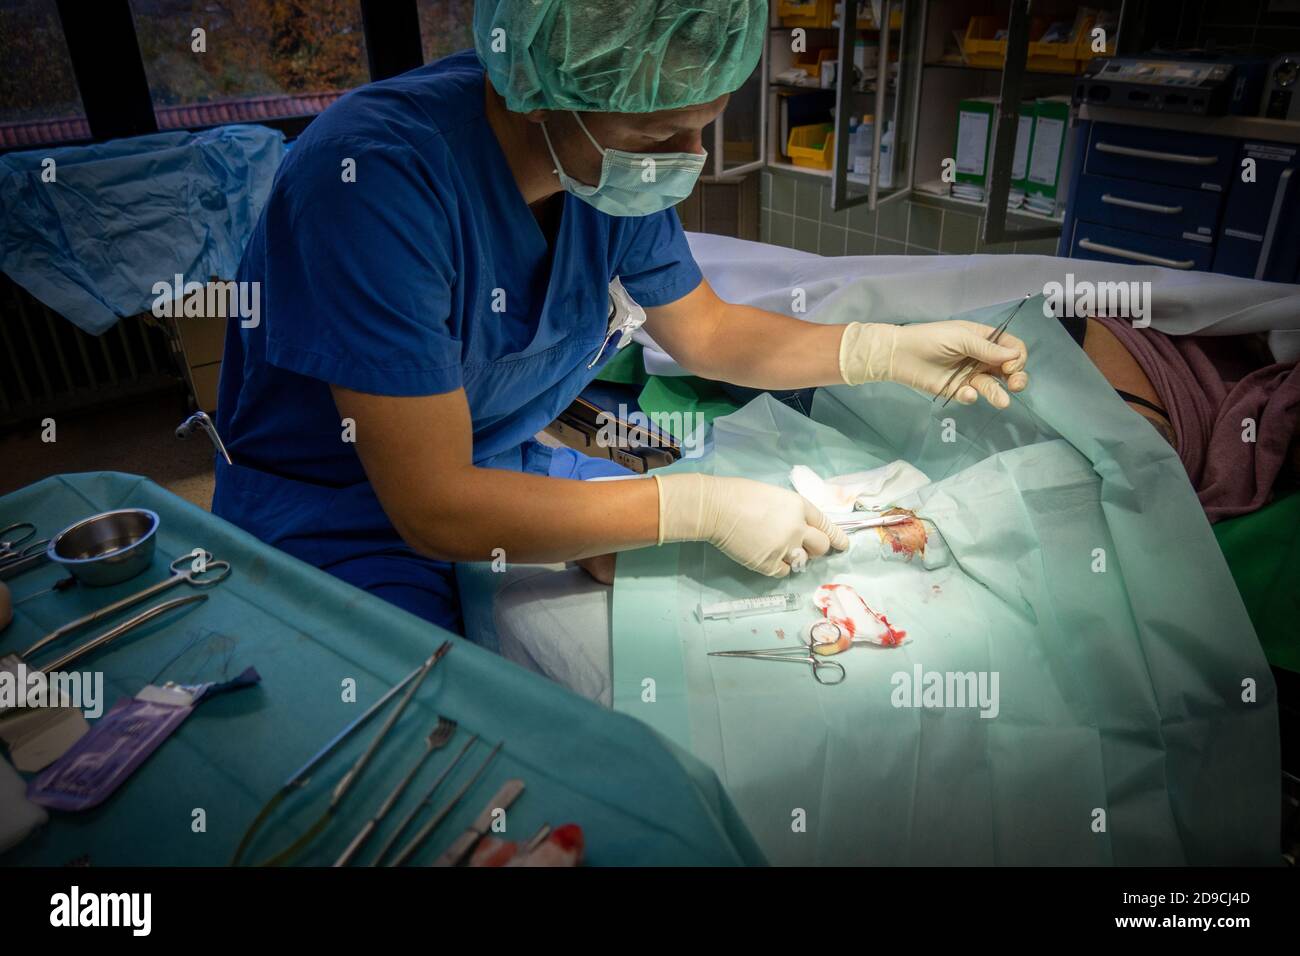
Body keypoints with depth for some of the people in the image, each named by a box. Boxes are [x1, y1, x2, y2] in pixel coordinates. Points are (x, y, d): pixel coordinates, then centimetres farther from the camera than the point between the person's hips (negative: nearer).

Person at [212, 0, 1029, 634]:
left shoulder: (613, 158, -8)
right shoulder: (380, 175, -30)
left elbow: (704, 330, 7)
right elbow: (435, 508, -29)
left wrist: (888, 350, -8)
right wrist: (703, 506, -27)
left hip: (497, 471, 6)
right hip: (335, 529, -5)